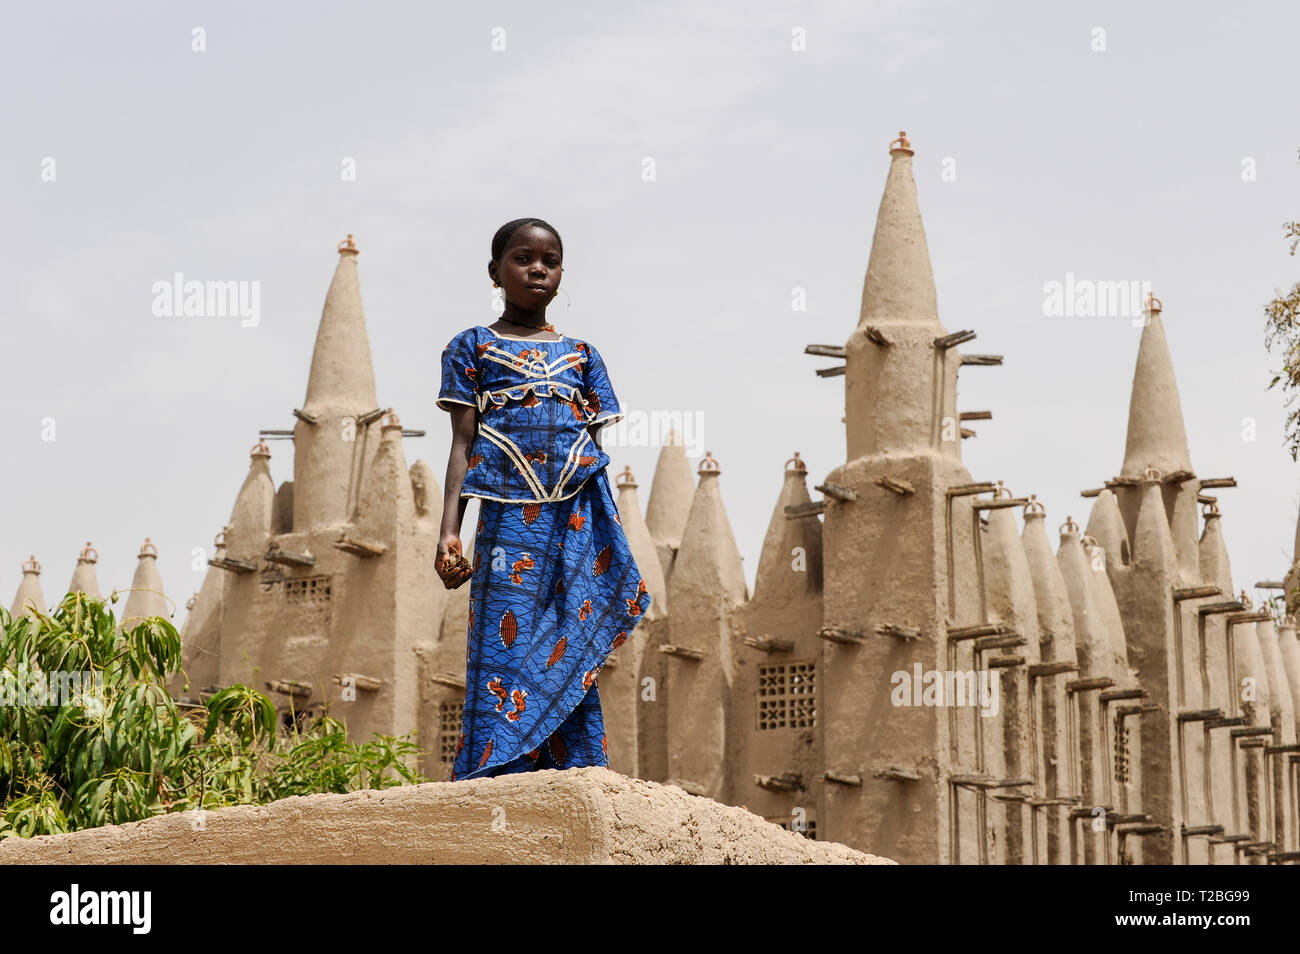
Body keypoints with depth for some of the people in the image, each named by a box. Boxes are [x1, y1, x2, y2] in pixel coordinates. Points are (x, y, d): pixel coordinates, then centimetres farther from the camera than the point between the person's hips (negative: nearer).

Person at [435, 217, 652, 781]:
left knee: (573, 661, 1)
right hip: (509, 517, -3)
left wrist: (612, 542, 10)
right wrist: (449, 531, -6)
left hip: (580, 520, 3)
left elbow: (597, 451, 16)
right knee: (503, 654, -9)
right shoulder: (473, 347, 12)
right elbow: (463, 444, 5)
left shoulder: (581, 354, 19)